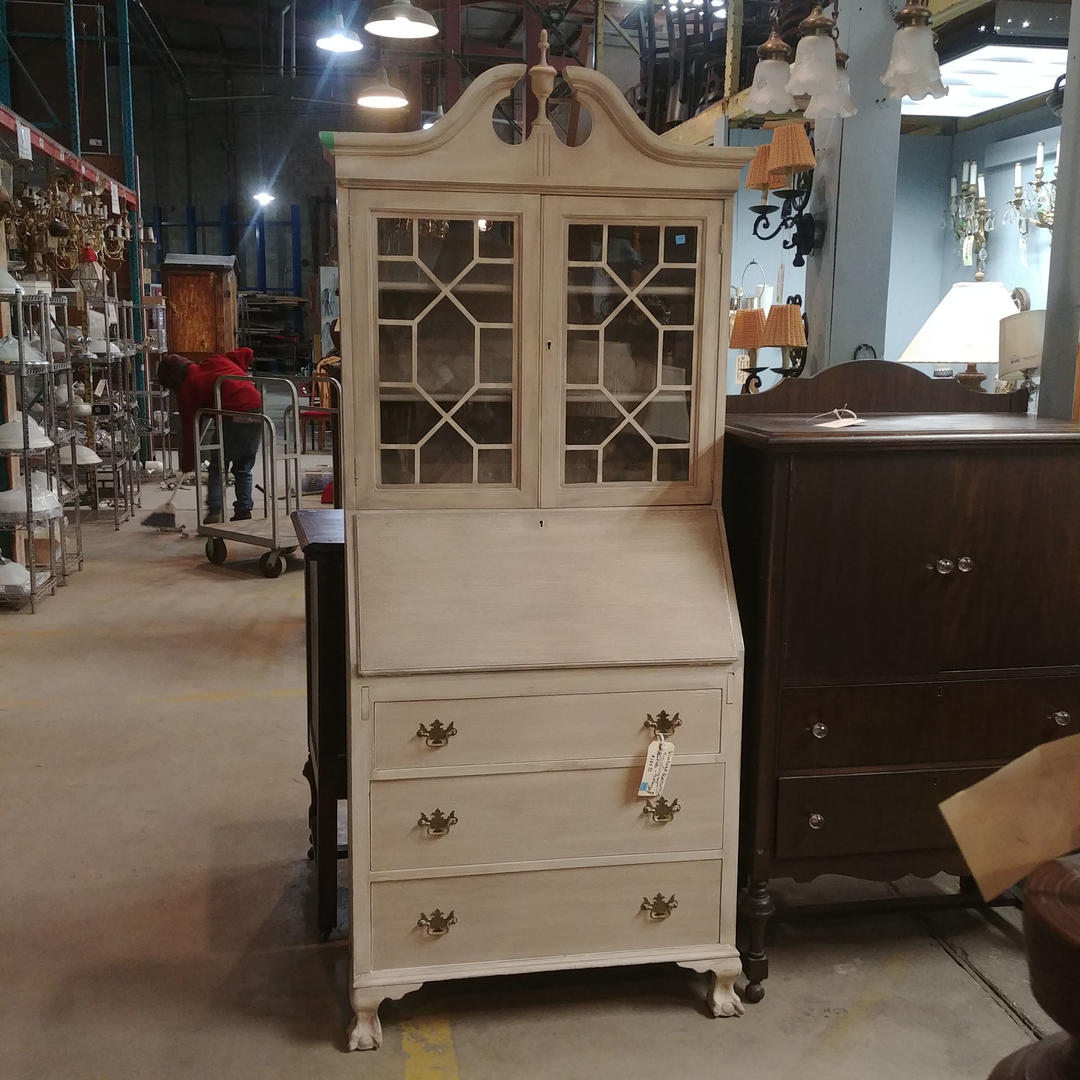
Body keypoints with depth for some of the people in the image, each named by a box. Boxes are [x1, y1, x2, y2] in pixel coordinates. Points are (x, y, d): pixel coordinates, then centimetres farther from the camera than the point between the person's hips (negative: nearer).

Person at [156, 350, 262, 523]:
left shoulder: (187, 390, 5)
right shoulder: (215, 361, 19)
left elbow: (189, 428, 7)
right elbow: (247, 353, 26)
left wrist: (187, 465, 15)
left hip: (233, 421, -6)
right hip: (258, 415, 6)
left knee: (217, 468, 14)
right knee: (243, 469, 18)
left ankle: (214, 511, 3)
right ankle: (244, 512, 14)